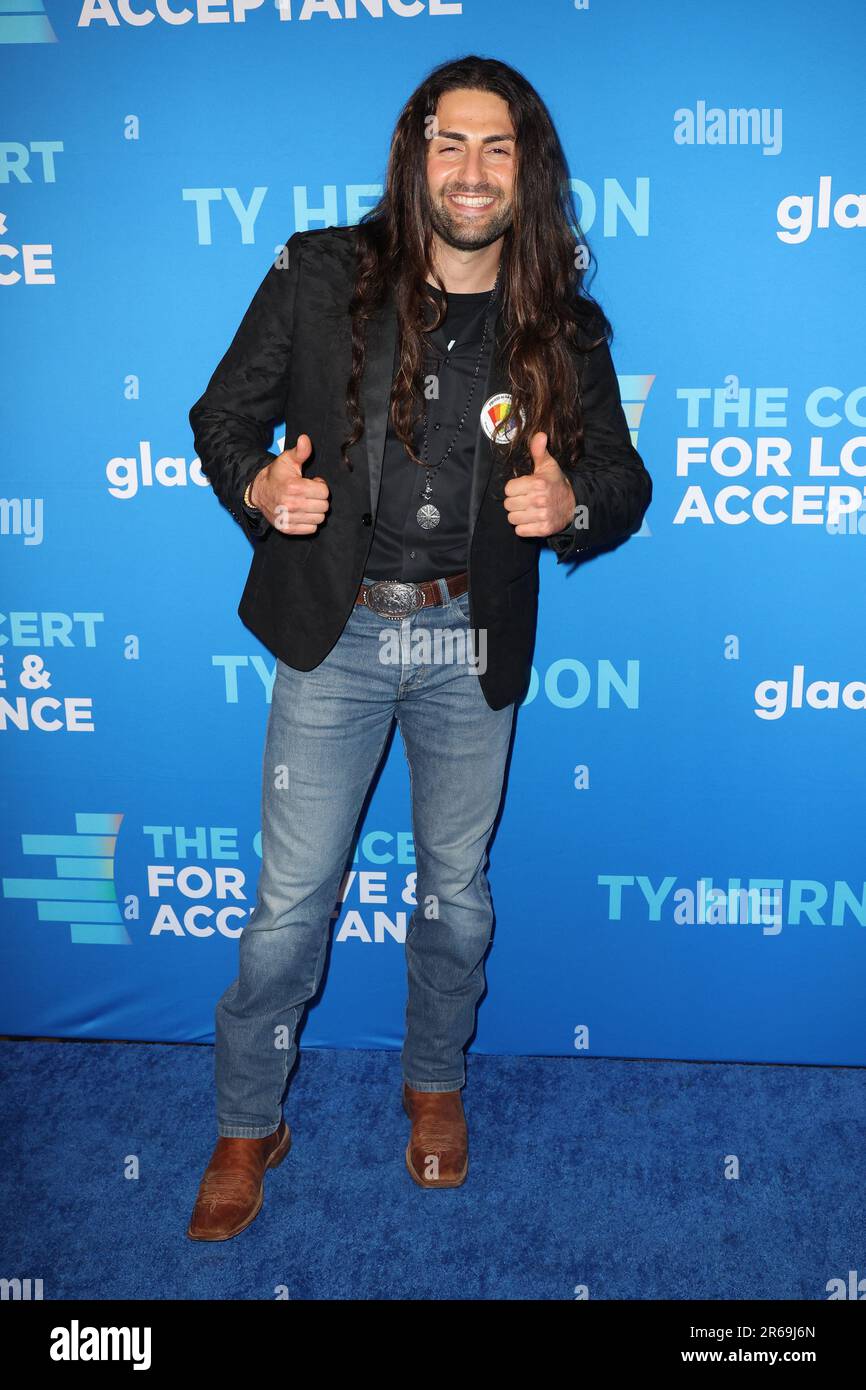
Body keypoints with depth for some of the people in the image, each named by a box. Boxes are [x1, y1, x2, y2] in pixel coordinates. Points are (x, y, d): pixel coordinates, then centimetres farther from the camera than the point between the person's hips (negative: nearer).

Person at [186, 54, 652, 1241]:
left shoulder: (562, 327, -1)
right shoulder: (320, 275, -4)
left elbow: (623, 477, 6)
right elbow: (223, 415, 3)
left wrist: (572, 503, -18)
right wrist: (256, 485, -18)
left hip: (471, 645, 2)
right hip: (335, 633, -1)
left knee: (457, 889, 16)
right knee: (289, 901, 4)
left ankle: (435, 1083, 42)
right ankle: (249, 1126, 26)